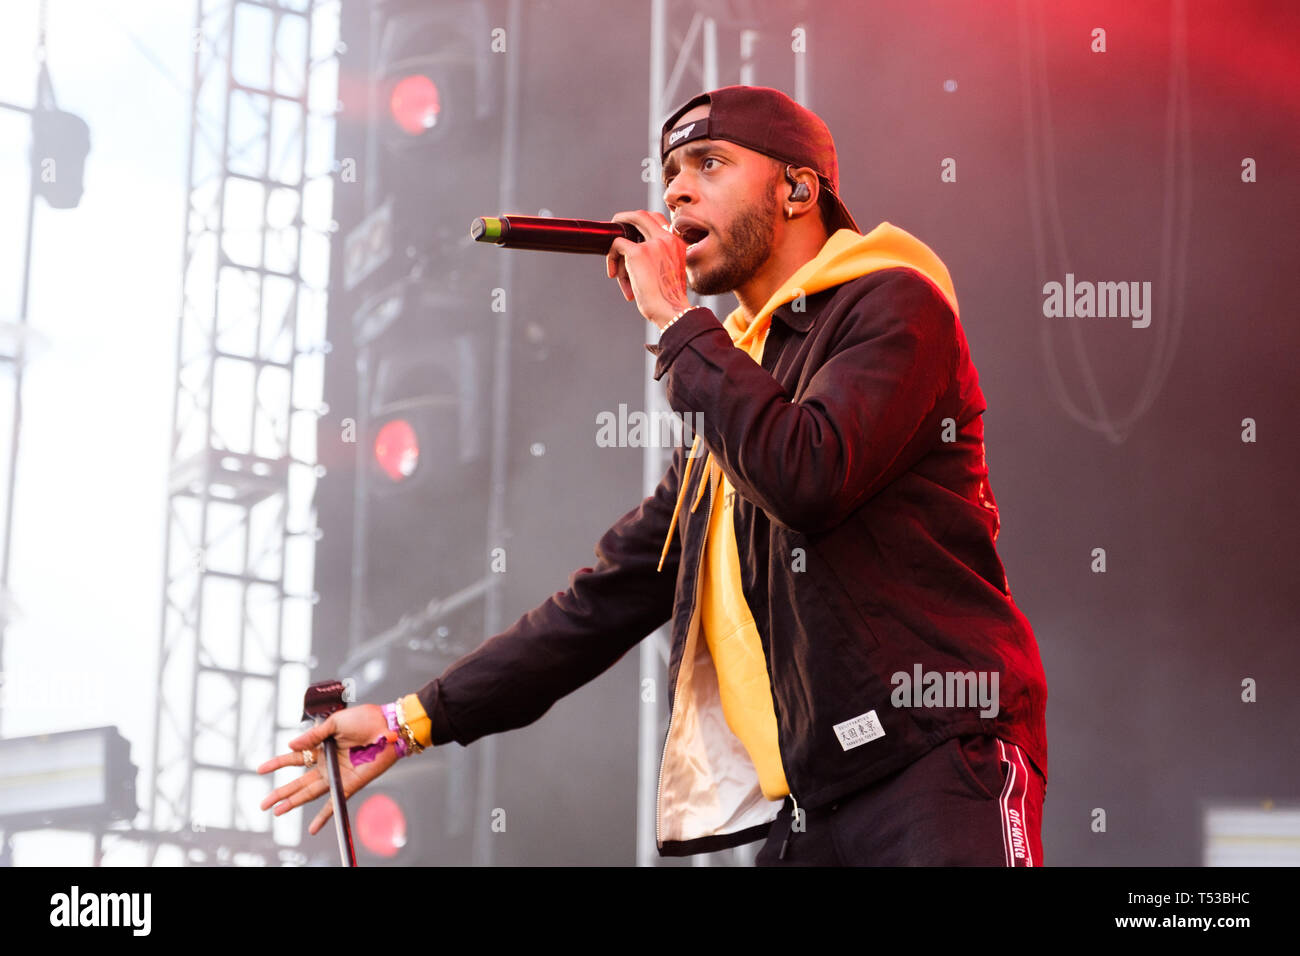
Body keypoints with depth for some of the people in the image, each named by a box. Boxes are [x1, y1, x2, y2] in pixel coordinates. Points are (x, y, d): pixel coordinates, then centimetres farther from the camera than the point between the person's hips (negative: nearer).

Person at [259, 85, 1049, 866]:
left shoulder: (893, 305, 0)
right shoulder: (731, 377, 23)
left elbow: (807, 476, -19)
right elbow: (613, 592, 23)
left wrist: (674, 319, -6)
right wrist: (414, 721, 19)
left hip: (935, 762, -7)